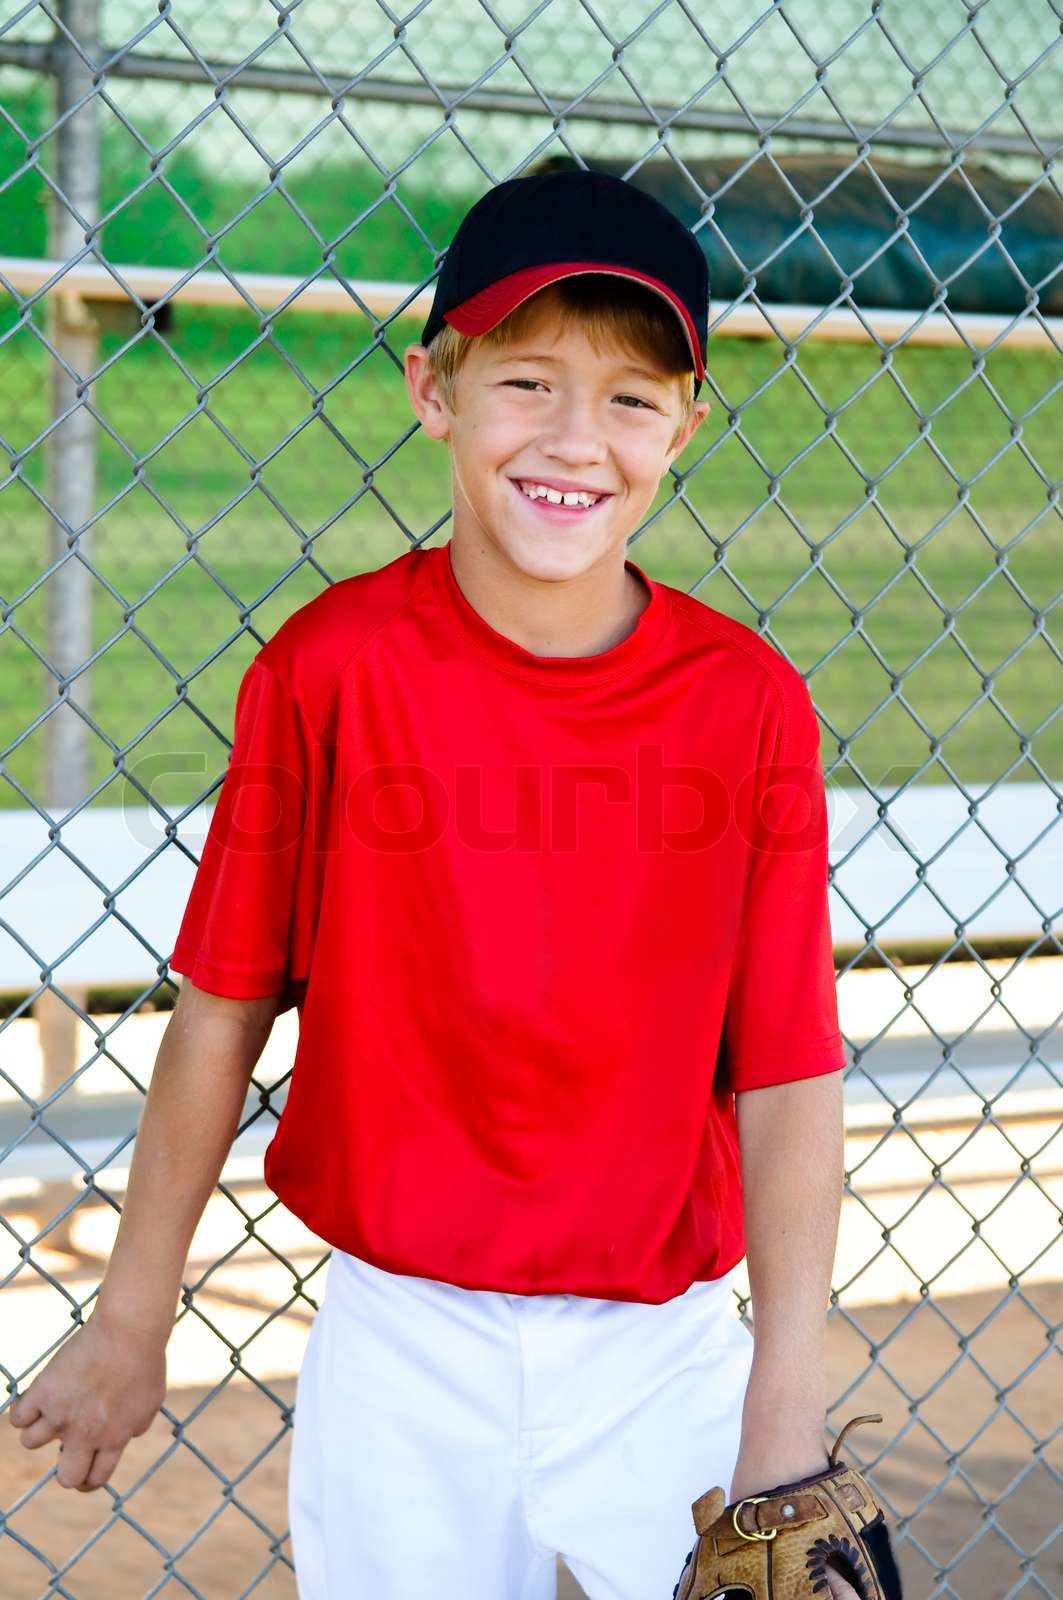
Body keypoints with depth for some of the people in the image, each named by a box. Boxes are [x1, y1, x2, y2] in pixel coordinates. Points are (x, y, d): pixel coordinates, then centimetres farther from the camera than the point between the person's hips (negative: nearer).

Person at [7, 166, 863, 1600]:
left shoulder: (750, 703, -7)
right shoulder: (330, 667, -9)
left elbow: (786, 1078, -7)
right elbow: (223, 1010, -2)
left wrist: (786, 1430, -12)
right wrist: (131, 1322, 6)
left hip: (666, 1359, 1)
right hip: (402, 1356, -1)